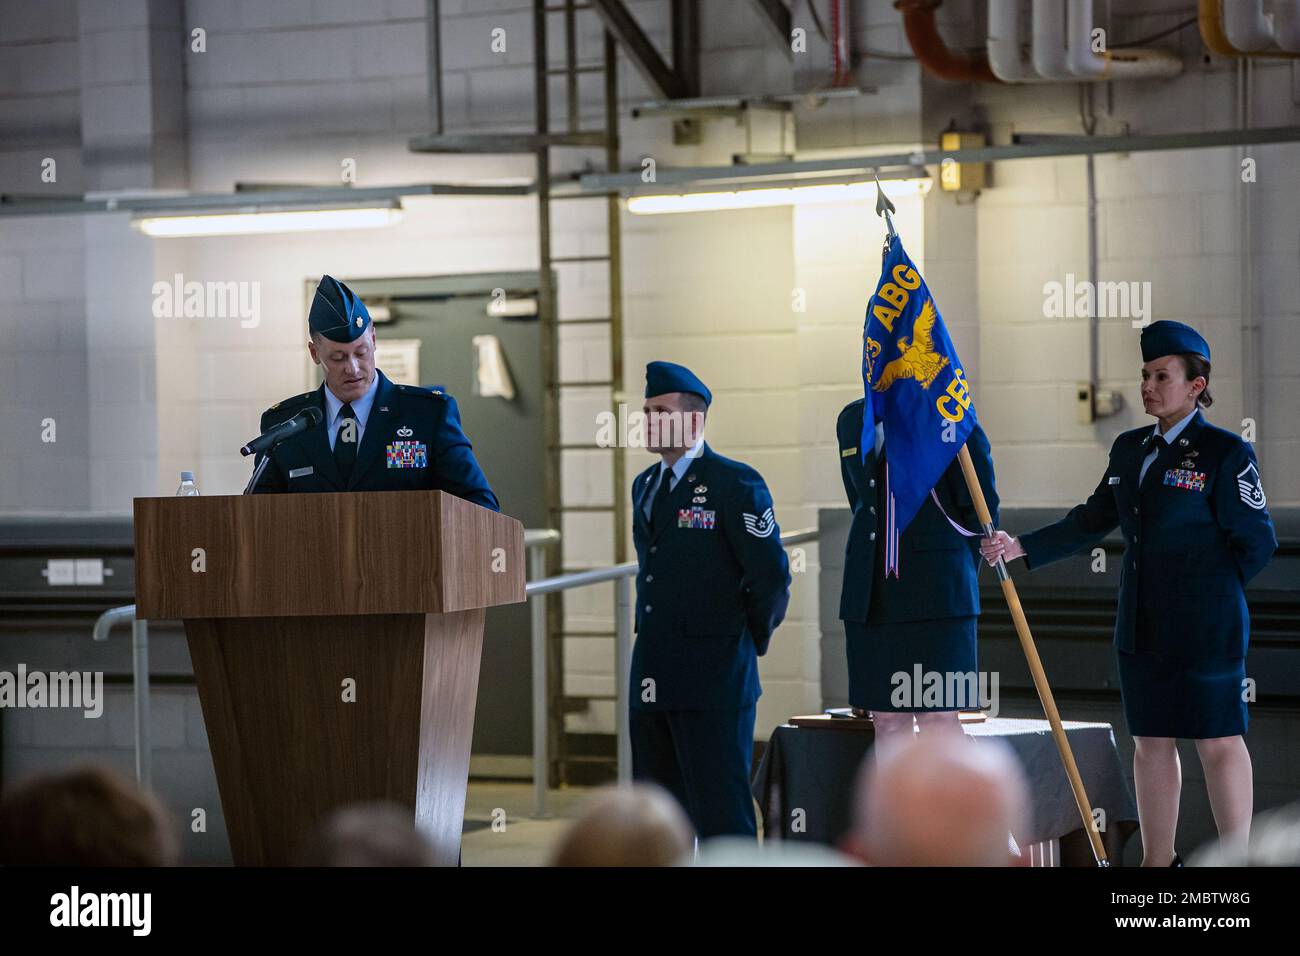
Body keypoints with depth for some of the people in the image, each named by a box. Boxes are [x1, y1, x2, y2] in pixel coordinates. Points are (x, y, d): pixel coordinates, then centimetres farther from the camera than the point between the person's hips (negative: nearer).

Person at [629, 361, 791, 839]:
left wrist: (747, 641, -1)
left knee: (721, 816, -7)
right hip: (652, 678, 8)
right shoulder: (644, 485, 16)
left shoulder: (735, 483, -9)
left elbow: (771, 576, -9)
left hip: (713, 675, -8)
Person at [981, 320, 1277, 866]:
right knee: (1151, 741, 9)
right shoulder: (1130, 449, 12)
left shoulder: (1225, 453, -8)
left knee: (1217, 742, -2)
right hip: (1141, 626, 7)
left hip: (1204, 630, -7)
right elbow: (1092, 521, 14)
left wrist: (1208, 597, -1)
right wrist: (1022, 548, 4)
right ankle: (1158, 862, 16)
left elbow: (1256, 542, -5)